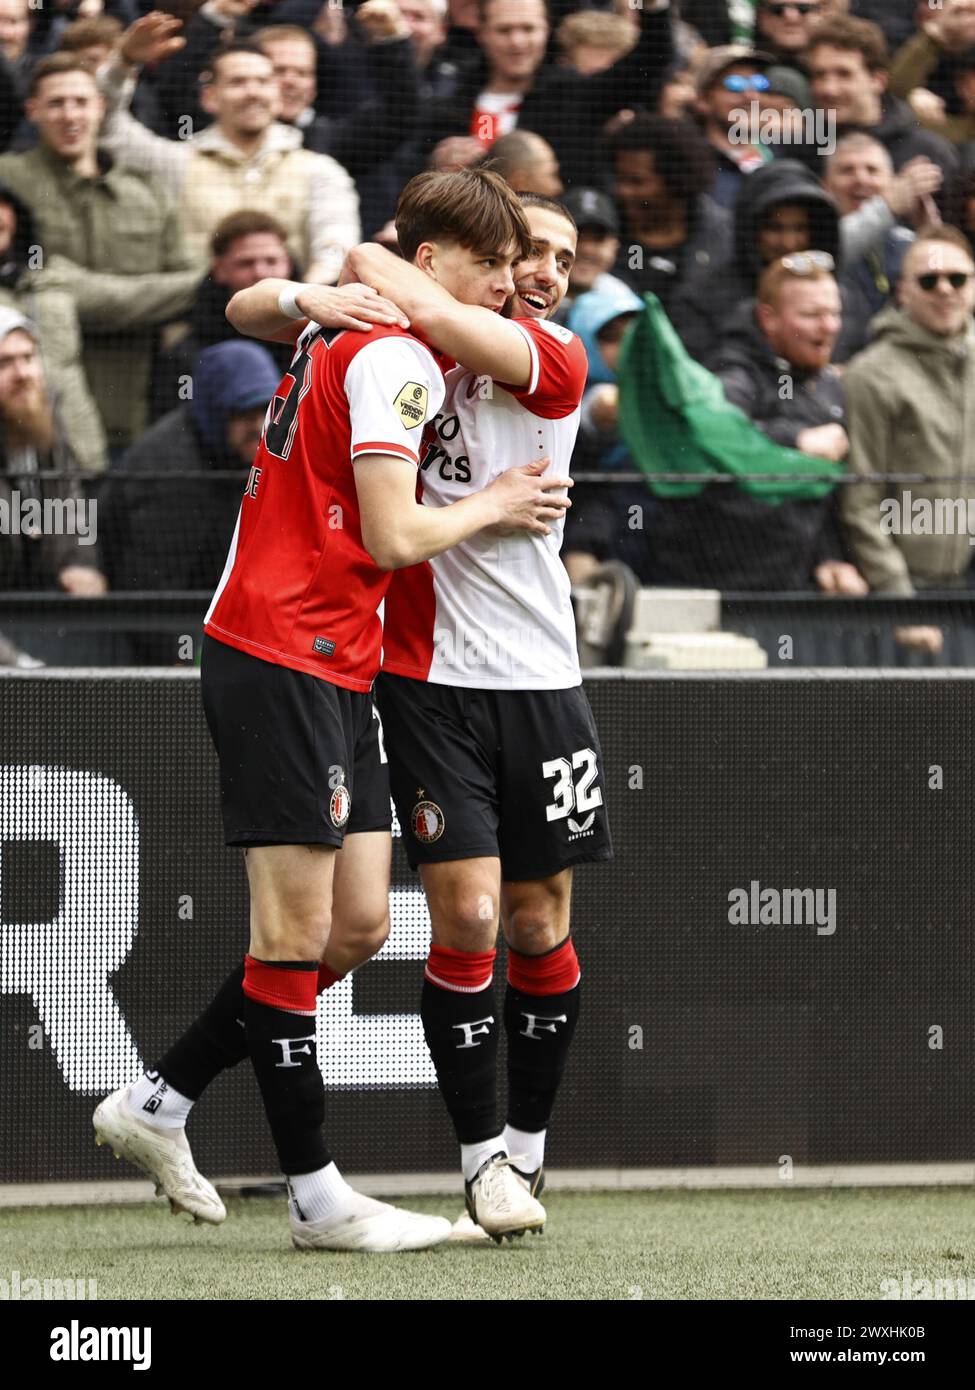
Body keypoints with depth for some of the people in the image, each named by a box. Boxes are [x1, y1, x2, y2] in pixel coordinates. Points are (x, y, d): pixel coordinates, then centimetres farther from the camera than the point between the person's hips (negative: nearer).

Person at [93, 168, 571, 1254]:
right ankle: (317, 1198, -5)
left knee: (357, 926, 8)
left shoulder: (345, 329, 16)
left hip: (334, 673, 11)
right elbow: (390, 538, -19)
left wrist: (300, 297, 19)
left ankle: (157, 1104, 17)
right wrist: (491, 505, -3)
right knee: (296, 936, -7)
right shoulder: (396, 358, -14)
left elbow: (251, 305, 38)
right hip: (284, 663, -11)